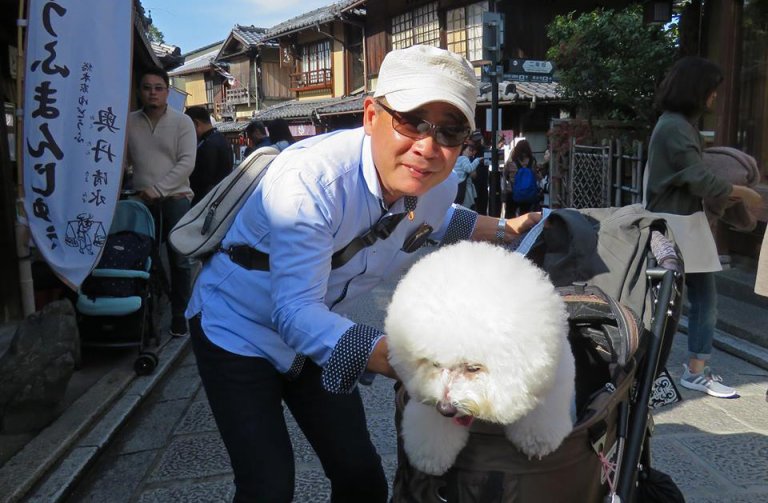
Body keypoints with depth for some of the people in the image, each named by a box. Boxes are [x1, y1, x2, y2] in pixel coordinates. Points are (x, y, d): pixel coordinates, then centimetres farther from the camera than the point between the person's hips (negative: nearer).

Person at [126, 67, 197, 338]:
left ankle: (178, 313, 13)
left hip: (175, 199, -1)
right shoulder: (129, 122, 7)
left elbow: (187, 162, -6)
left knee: (179, 260, 1)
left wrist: (158, 189, -13)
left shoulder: (182, 122, 1)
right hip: (142, 201, 2)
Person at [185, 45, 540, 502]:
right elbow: (295, 311, -40)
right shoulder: (309, 179, -35)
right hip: (239, 329, -5)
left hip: (316, 334, 6)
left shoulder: (437, 185, -12)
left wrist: (505, 229, 3)